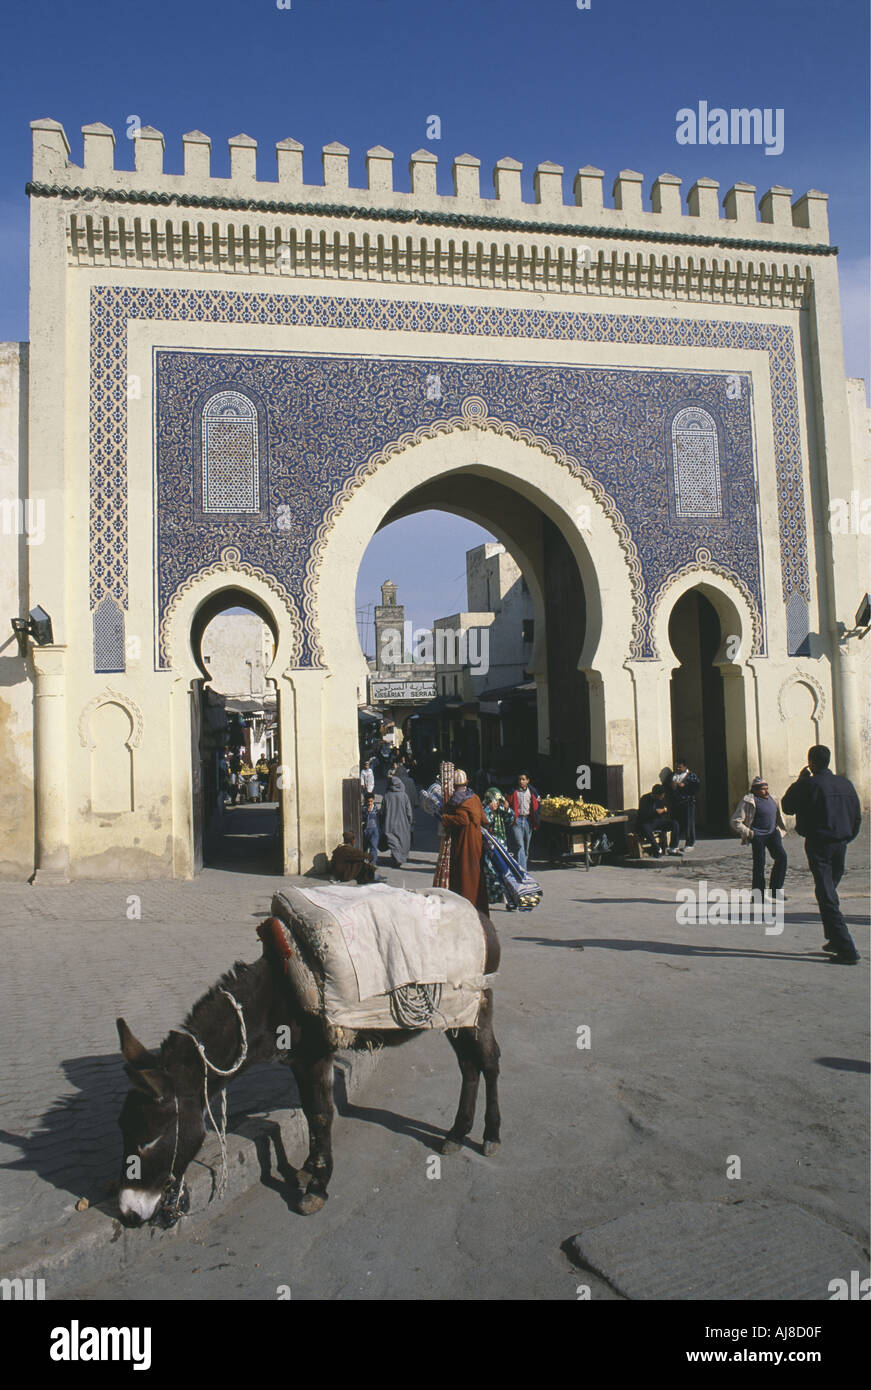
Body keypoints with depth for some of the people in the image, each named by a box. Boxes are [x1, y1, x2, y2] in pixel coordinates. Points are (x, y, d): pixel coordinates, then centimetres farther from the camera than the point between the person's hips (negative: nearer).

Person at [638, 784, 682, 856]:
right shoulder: (645, 799, -11)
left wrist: (665, 810, -6)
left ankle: (672, 848, -14)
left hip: (658, 821, 5)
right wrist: (656, 812, -25)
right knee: (645, 829, -40)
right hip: (647, 823, -5)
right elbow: (642, 815, -20)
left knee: (674, 824, -17)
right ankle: (657, 850, -27)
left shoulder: (663, 799, 6)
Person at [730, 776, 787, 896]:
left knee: (781, 856, -11)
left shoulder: (771, 798, 14)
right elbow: (735, 822, -10)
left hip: (772, 833, 6)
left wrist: (780, 829, 21)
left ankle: (775, 889, 0)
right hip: (758, 836, -6)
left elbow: (778, 816, 33)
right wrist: (749, 833, -11)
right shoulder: (748, 801, -9)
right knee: (759, 863, -6)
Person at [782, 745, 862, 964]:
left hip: (818, 845, -7)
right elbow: (857, 817, 14)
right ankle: (835, 940, 29)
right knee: (830, 893, 21)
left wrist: (800, 781, 6)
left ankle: (847, 950, -10)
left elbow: (787, 807, 1)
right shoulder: (846, 785, 8)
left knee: (827, 897, -5)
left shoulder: (808, 785, -12)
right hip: (840, 844, 7)